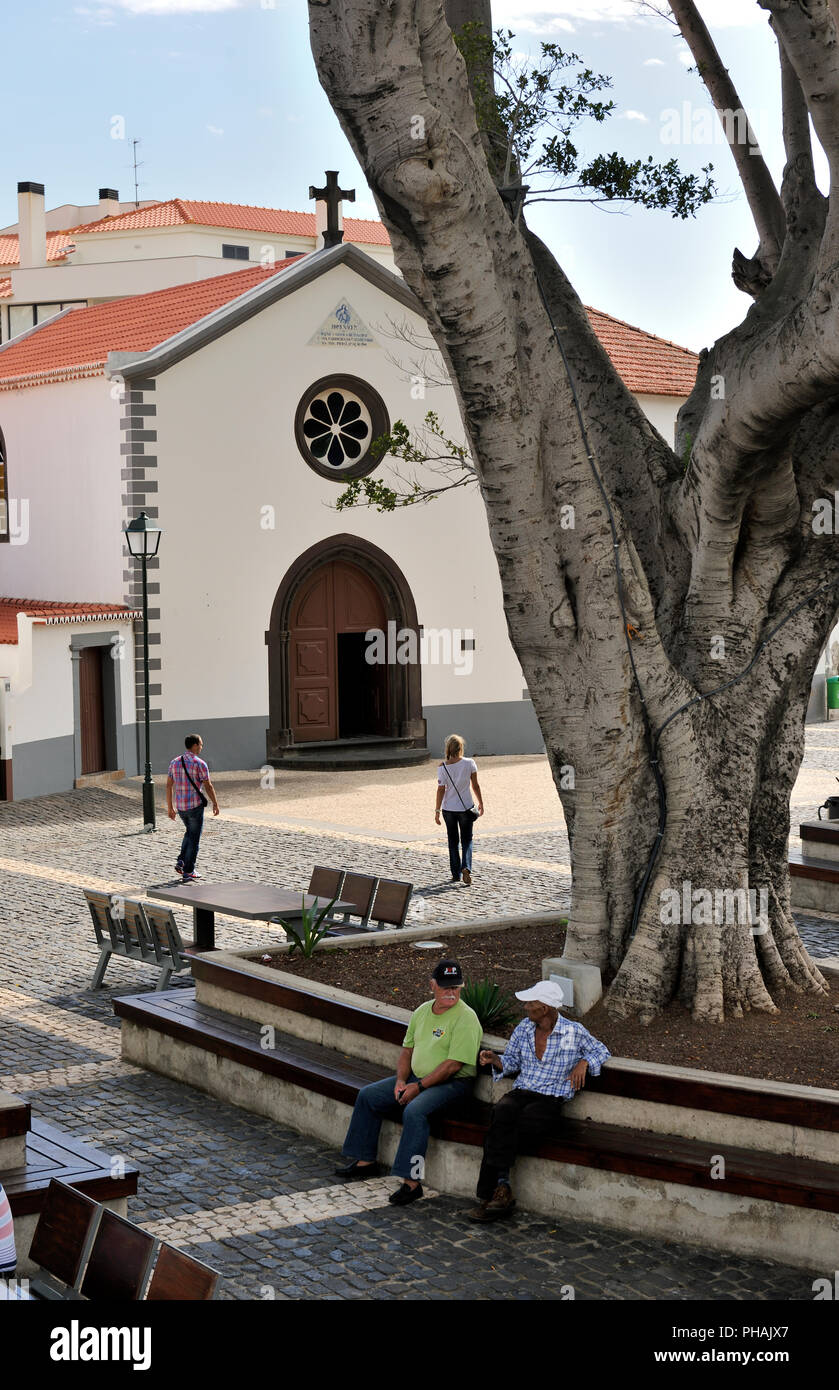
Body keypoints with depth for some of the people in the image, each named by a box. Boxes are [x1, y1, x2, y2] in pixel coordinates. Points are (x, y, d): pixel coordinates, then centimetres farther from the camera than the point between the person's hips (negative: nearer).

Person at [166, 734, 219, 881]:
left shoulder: (174, 762, 5)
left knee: (190, 832, 27)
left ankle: (181, 863, 15)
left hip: (180, 806, 6)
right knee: (194, 839, 4)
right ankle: (188, 873, 5)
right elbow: (208, 787, -11)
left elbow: (169, 786, 7)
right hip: (195, 805, -6)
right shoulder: (200, 764, -13)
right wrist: (215, 804, 2)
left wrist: (170, 808, 13)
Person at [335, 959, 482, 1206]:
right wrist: (401, 1081, -1)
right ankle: (365, 1161, 15)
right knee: (368, 1096, 6)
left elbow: (453, 1065, -21)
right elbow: (408, 1049, 16)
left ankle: (411, 1182, -31)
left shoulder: (465, 1018, -15)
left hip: (452, 1083, -9)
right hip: (417, 1077, 9)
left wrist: (418, 1087, -19)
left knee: (414, 1110, -34)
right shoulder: (422, 1011, 10)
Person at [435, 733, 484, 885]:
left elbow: (441, 790, -9)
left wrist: (437, 810, -2)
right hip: (466, 807, 0)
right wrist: (480, 803, 9)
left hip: (449, 808, 0)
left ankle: (456, 874, 16)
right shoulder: (469, 763, -10)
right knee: (467, 840, 11)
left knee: (453, 841, 14)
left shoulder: (443, 767, -11)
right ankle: (466, 868, -12)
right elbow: (475, 785, -3)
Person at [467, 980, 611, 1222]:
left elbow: (602, 1051, 15)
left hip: (550, 1102, -4)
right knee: (502, 1112, -34)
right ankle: (501, 1188, -33)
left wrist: (584, 1062, -5)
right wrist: (495, 1060, 3)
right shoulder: (524, 1028, 13)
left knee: (503, 1130, -30)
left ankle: (490, 1194, -23)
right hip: (520, 1093, 4)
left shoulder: (574, 1032, 1)